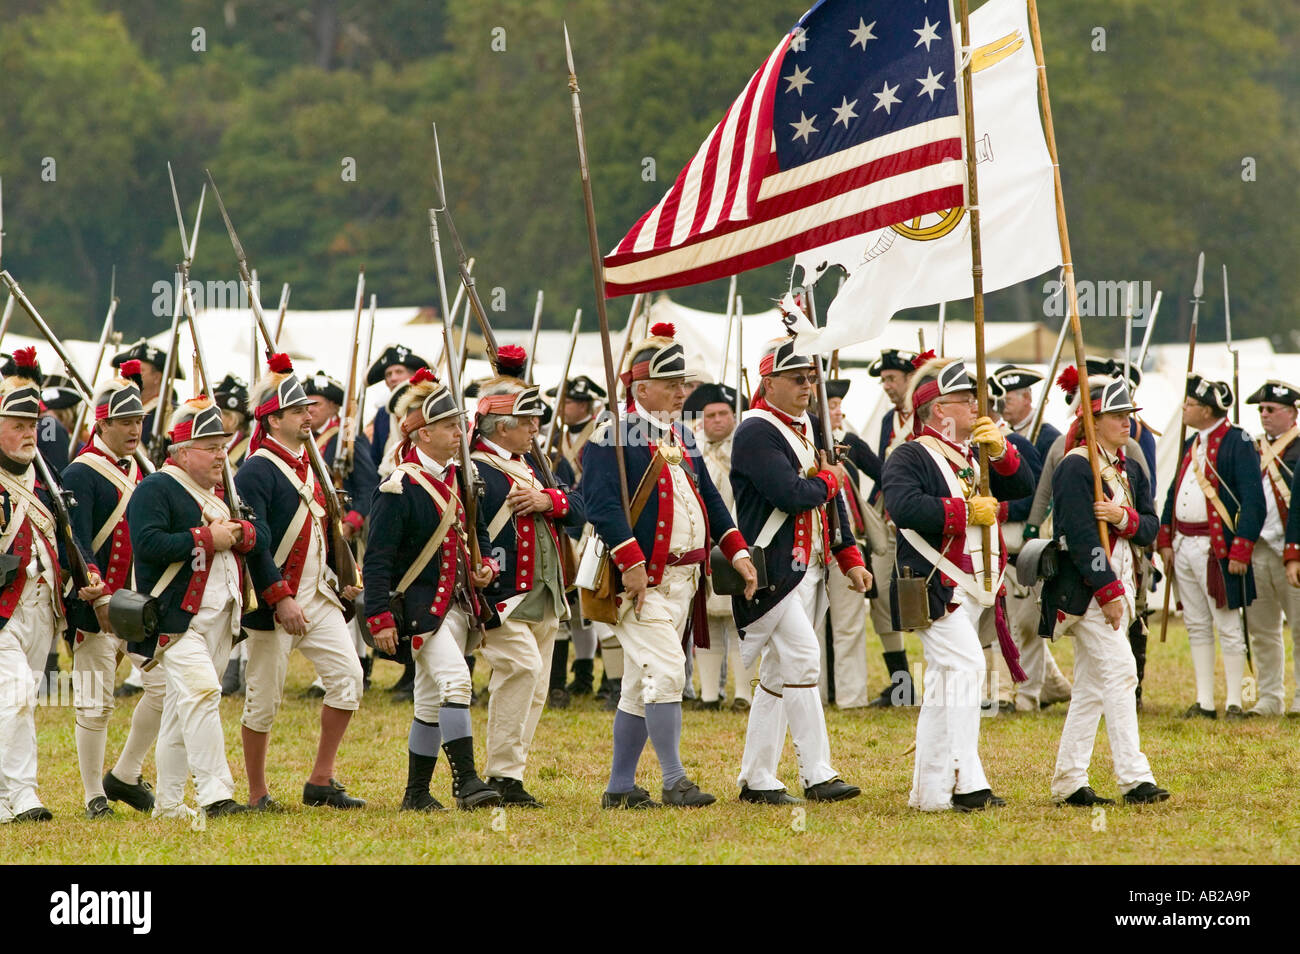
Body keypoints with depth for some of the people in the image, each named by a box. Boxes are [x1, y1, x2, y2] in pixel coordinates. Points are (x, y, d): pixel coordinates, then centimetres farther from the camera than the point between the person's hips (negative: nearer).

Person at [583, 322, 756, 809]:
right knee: (666, 672, -16)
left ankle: (620, 786, 14)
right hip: (642, 581, -9)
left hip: (683, 579, 9)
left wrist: (737, 552, 12)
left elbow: (709, 499, 22)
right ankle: (674, 780, -14)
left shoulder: (680, 435, 18)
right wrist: (631, 562, -26)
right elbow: (602, 503, -19)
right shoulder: (614, 435, -10)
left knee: (642, 684, 10)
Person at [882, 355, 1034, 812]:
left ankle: (930, 791, 16)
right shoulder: (910, 457, -9)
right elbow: (904, 506, -26)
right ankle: (966, 783, -24)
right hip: (936, 587, -10)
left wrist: (1000, 449, -9)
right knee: (964, 667, -21)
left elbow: (1021, 487, 9)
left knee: (945, 685, 12)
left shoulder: (975, 457, 18)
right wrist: (966, 512, -22)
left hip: (972, 588, 10)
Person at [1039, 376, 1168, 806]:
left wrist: (1123, 518, -13)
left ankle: (1069, 783, 12)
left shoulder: (1129, 469, 16)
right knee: (1119, 673, -15)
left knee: (1092, 686, 9)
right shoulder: (1075, 467, -11)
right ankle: (1133, 778, -17)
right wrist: (1108, 591, -19)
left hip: (1119, 586, 9)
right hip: (1086, 589, -9)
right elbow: (1079, 535, -17)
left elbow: (1151, 527, 9)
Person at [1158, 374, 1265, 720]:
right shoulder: (1191, 444, 14)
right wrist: (1165, 541, 11)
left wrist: (1241, 551, -19)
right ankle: (1204, 702, 15)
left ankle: (1235, 702, 3)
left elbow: (1254, 501, -15)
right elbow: (1173, 494, 20)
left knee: (1228, 627, -2)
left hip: (1216, 548, -8)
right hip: (1184, 545, 8)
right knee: (1196, 627, 10)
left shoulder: (1237, 443, -10)